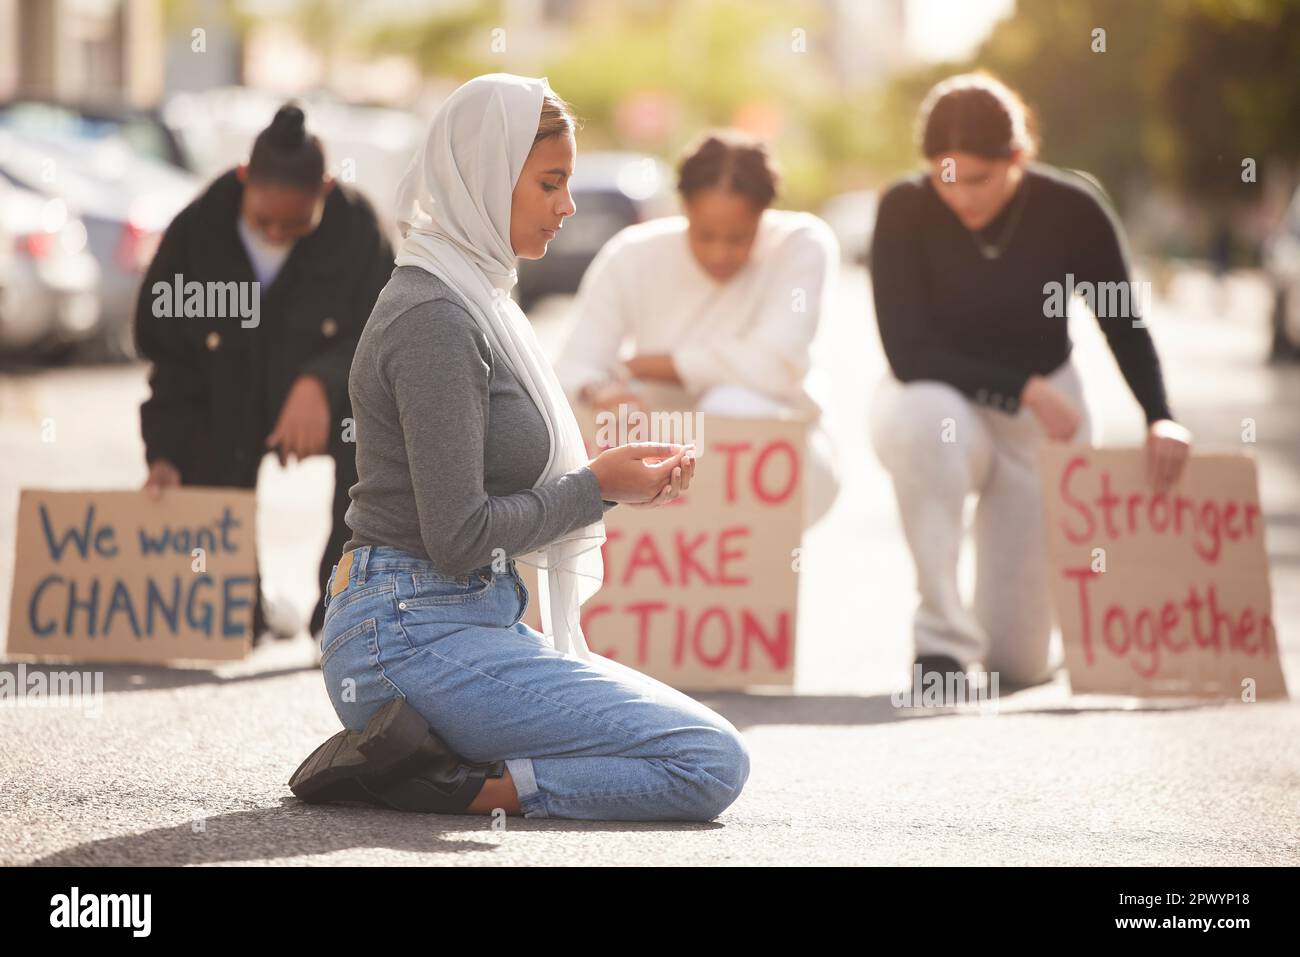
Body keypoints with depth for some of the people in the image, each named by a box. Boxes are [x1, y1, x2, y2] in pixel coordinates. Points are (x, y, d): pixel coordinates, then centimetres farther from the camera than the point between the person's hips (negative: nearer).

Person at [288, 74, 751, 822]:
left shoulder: (473, 299, 16)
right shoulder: (435, 320, -15)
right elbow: (459, 535, -20)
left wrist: (622, 482, 5)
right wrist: (598, 487, -8)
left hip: (473, 620, 10)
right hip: (419, 639, -10)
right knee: (712, 763, -15)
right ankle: (448, 786, -14)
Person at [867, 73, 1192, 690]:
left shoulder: (1072, 211, -16)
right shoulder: (906, 210, -19)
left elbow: (1124, 326, -3)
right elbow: (907, 354, -22)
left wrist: (1159, 419, -18)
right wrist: (1024, 388, -28)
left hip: (1043, 416, 1)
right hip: (938, 401, -1)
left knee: (1020, 664, -5)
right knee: (924, 417, -42)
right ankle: (942, 637, -27)